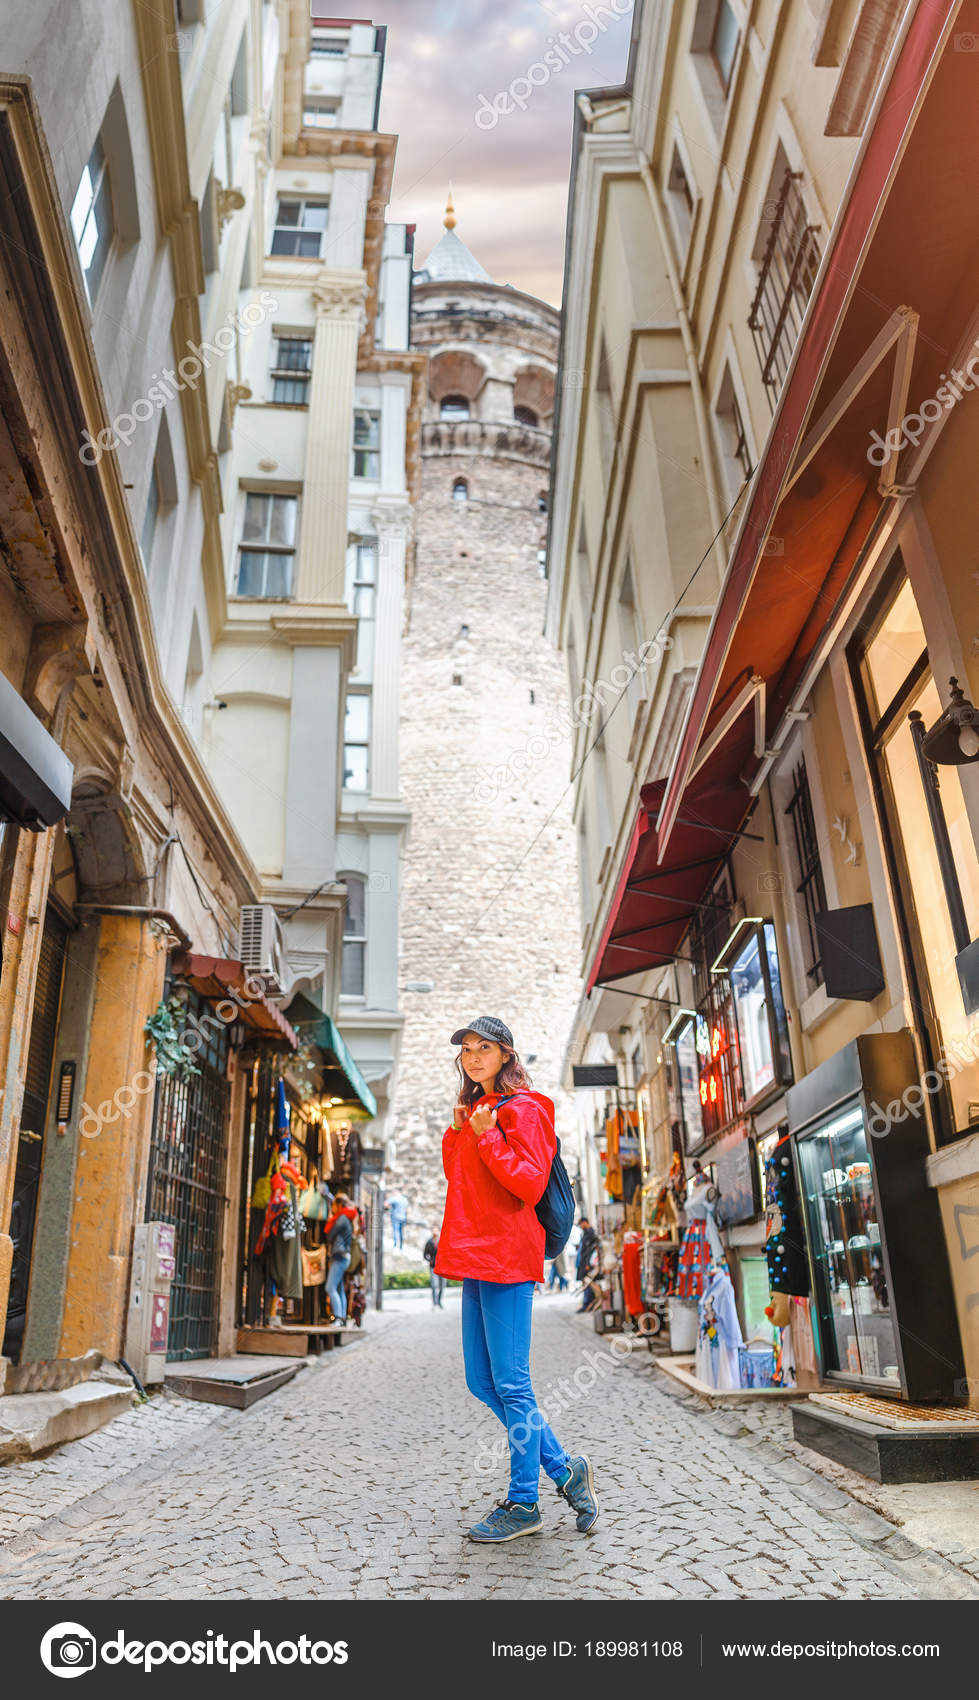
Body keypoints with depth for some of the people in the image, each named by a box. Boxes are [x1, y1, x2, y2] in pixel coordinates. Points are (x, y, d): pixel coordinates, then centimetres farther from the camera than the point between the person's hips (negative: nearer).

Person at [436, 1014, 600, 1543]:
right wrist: (457, 1134, 6)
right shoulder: (475, 1112, 18)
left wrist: (486, 1138, -16)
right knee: (481, 1382, 12)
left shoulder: (522, 1108, -8)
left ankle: (523, 1504, 14)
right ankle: (564, 1468, 24)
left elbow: (530, 1184, -16)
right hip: (477, 1257, 9)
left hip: (507, 1257, -9)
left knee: (510, 1384, -1)